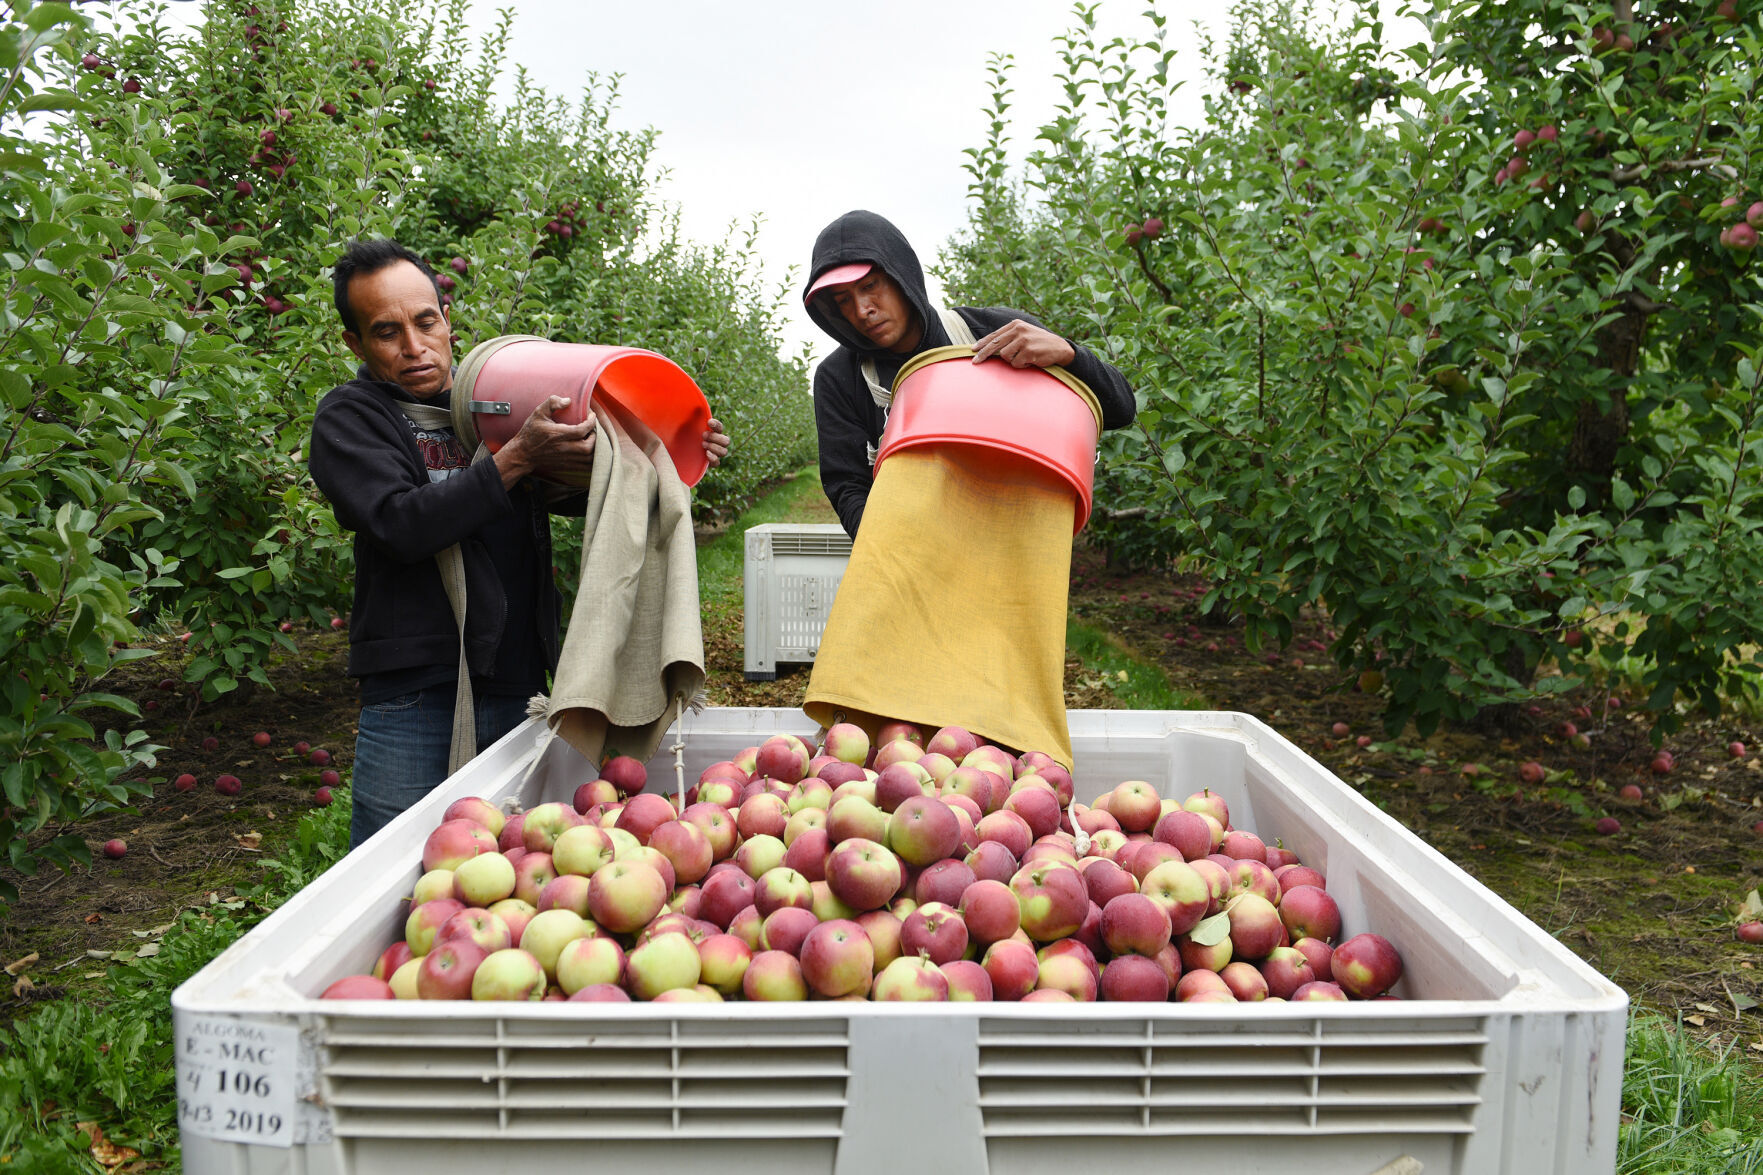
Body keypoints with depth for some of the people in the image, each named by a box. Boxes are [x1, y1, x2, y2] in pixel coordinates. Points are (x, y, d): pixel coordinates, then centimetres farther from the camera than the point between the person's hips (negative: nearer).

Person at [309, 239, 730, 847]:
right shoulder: (348, 417, 0)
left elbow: (575, 490, 18)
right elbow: (401, 525, -16)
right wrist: (517, 459, -21)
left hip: (519, 682, 4)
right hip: (414, 693, -4)